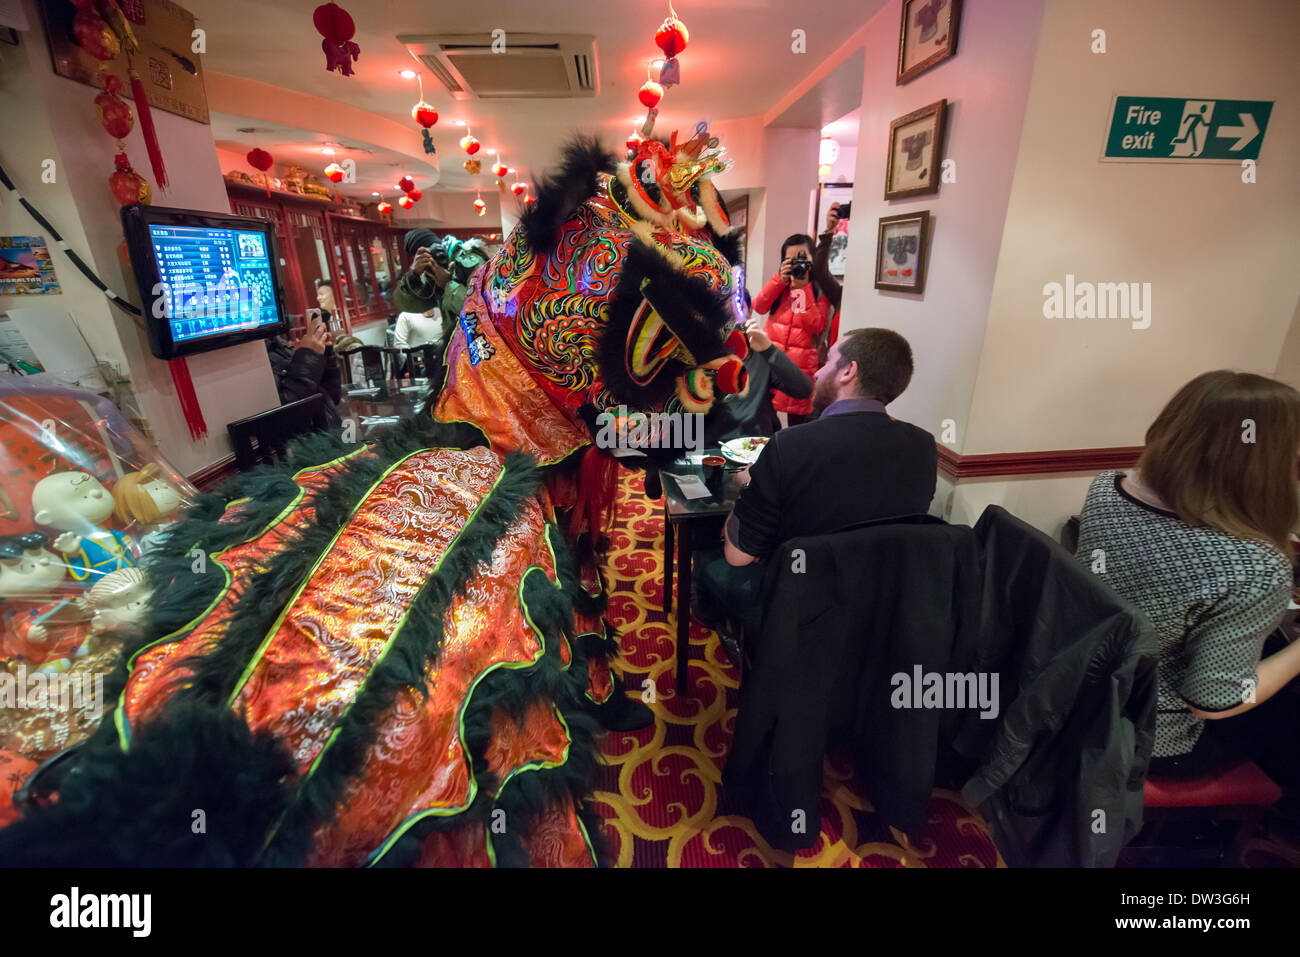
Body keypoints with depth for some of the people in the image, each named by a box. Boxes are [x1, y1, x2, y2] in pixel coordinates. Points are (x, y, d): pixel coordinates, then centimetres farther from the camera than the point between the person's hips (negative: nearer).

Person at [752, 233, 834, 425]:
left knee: (798, 420, 4)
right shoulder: (780, 285, 12)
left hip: (801, 365, -3)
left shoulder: (820, 290, 1)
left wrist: (804, 288, -14)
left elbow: (816, 326, -12)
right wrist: (780, 280, -13)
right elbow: (759, 307, -3)